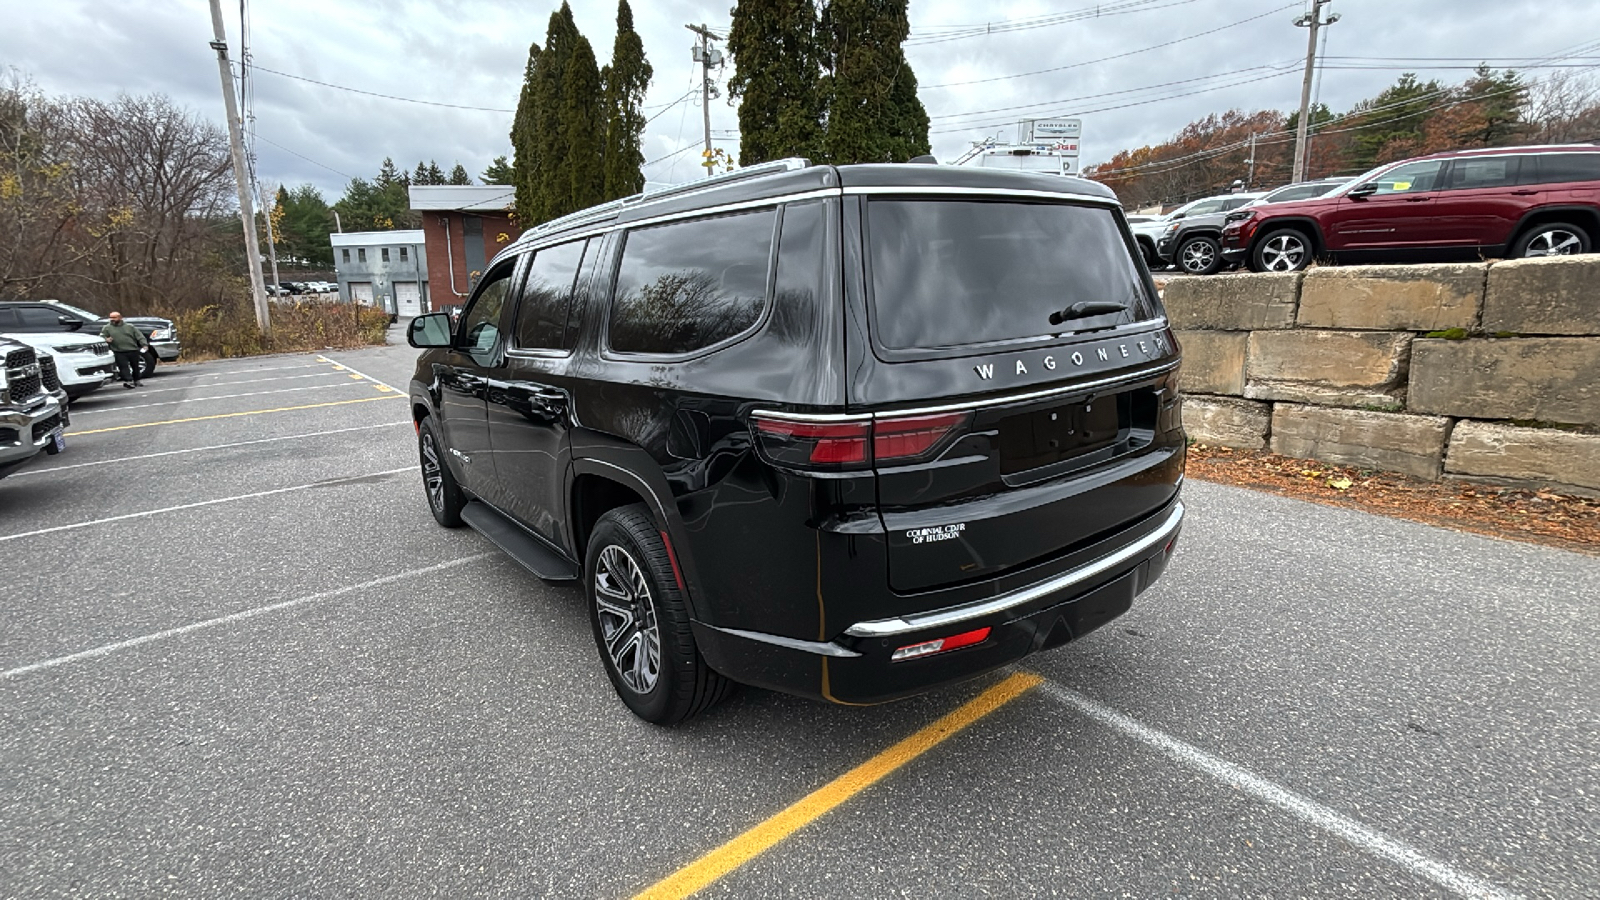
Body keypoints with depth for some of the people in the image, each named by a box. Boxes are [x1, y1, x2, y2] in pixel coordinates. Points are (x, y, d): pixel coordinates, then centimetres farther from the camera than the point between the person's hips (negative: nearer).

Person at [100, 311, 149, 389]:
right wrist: (106, 340, -15)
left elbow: (139, 336, 5)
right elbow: (102, 337, 9)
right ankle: (129, 381, -21)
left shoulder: (129, 326, 10)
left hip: (133, 350, 1)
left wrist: (144, 344, -10)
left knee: (135, 366, 10)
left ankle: (136, 381, 25)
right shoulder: (107, 328, 9)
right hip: (119, 352, -1)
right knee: (123, 367, -13)